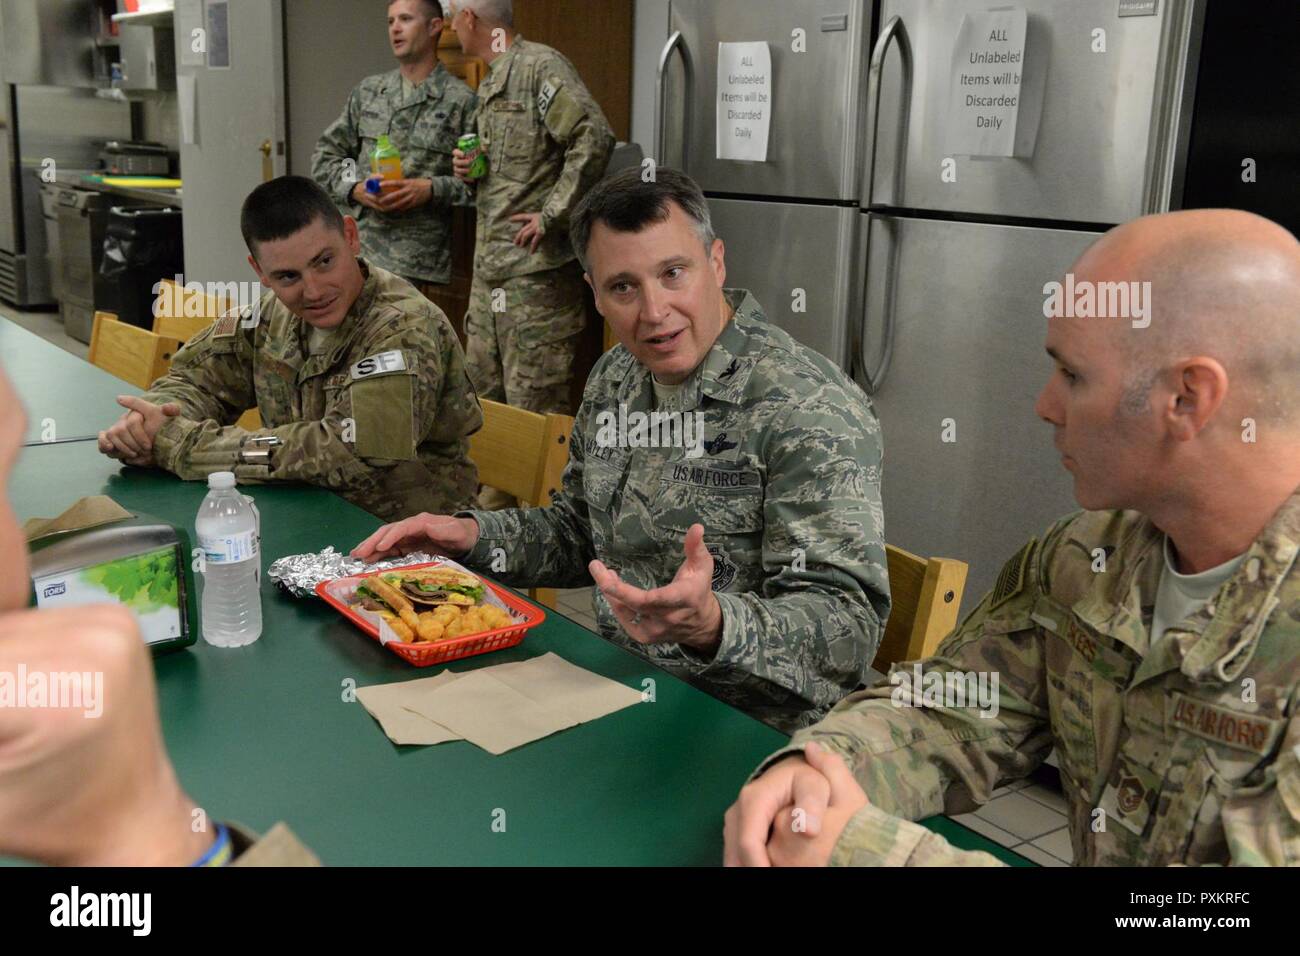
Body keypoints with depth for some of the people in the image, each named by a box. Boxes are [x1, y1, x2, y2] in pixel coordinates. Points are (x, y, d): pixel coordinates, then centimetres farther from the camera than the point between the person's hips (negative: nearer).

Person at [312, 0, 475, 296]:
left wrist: (431, 190, -17)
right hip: (354, 245, 5)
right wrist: (354, 189, -2)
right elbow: (326, 154, 17)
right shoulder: (368, 91, 13)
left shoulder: (461, 101, -2)